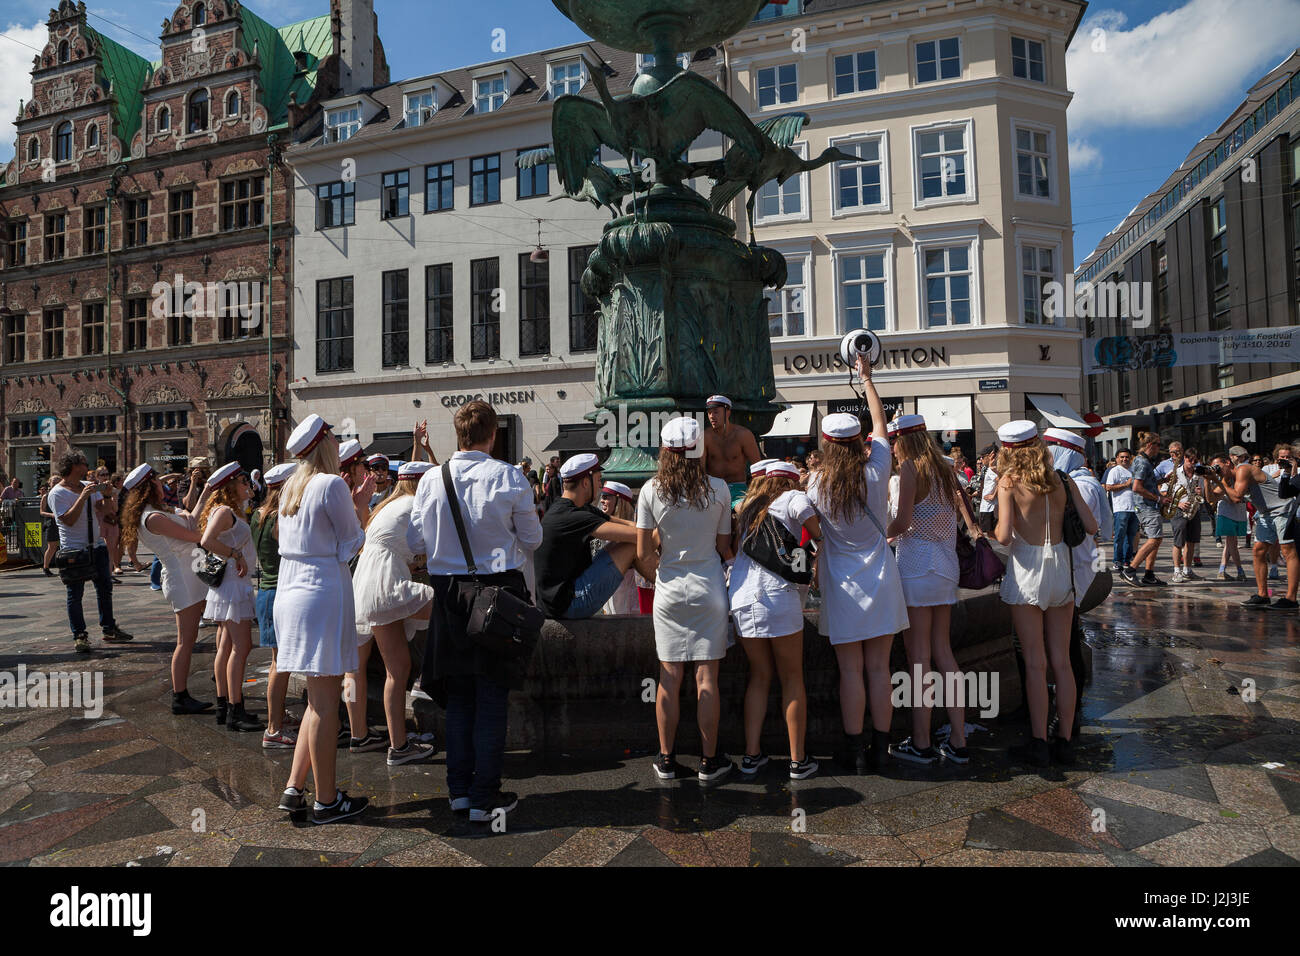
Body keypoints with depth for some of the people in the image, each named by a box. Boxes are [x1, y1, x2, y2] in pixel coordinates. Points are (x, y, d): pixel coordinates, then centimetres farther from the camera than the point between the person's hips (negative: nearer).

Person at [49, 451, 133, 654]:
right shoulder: (57, 493, -9)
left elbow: (102, 510, 11)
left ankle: (109, 630, 20)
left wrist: (106, 495, -8)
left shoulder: (89, 486, 10)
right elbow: (69, 520, -20)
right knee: (75, 594, -1)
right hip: (74, 548, -6)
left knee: (105, 588, 11)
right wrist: (84, 496, -23)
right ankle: (79, 636, 3)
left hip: (97, 545, 7)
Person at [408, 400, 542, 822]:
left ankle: (459, 788, 24)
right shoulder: (510, 478, -11)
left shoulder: (431, 480, -4)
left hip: (448, 593, 3)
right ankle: (484, 796, 11)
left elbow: (415, 541, 4)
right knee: (492, 696, 5)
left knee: (458, 694, 15)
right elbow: (532, 539, -1)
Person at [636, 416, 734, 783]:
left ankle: (667, 760, 18)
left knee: (669, 679, 8)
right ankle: (710, 761, 15)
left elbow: (643, 553, -4)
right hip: (708, 587, -1)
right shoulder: (718, 488, -6)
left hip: (669, 590, 1)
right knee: (706, 679, 5)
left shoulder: (651, 490, -6)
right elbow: (725, 547, 0)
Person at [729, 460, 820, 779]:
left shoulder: (747, 507, 23)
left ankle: (751, 755, 17)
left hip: (741, 597, 5)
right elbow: (808, 516, -10)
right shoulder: (792, 497, 9)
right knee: (792, 677, 8)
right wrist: (820, 541, 6)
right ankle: (798, 759, 14)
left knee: (759, 675, 17)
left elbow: (732, 550, 18)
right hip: (779, 596, -5)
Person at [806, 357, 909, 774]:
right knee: (879, 668, 9)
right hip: (881, 582, 2)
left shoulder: (818, 485, -11)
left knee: (851, 670, 5)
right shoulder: (876, 473, -7)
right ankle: (880, 748, 17)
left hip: (842, 585, -2)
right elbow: (881, 424, 8)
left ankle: (855, 750, 12)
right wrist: (866, 378, 19)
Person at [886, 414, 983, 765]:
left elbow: (903, 521, -17)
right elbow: (961, 503, 25)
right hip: (945, 564, 8)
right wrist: (973, 529, 40)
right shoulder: (943, 469, 12)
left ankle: (921, 743, 2)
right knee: (942, 649, 10)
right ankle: (958, 742, 13)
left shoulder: (910, 468, -10)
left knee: (918, 653, -3)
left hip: (917, 562, -8)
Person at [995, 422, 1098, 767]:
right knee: (1061, 661, 11)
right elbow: (1091, 527, 5)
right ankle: (1065, 740, 17)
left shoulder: (1009, 481, -7)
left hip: (1027, 568, -4)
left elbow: (1004, 536, -15)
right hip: (1060, 565, 4)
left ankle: (1039, 742, 7)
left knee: (1035, 662, 2)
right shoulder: (1063, 481, 5)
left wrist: (994, 528, 6)